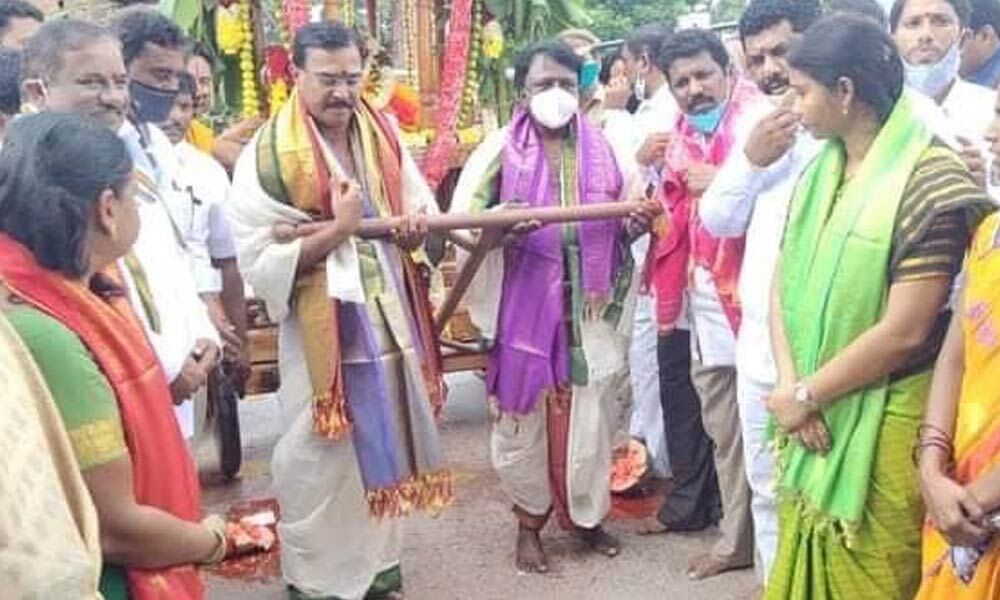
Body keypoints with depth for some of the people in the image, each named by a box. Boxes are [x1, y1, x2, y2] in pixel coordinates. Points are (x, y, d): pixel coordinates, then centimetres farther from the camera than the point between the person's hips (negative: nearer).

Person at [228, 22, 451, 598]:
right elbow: (259, 261, -16)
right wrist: (336, 230, -23)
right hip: (323, 333, -5)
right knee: (319, 461, 5)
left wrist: (416, 227, -11)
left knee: (385, 447, 16)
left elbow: (425, 212, 13)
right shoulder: (268, 156, -11)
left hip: (391, 323, 5)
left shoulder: (384, 138, 5)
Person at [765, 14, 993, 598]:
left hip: (882, 427, -6)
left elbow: (904, 332, -20)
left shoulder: (931, 180, -16)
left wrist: (805, 396, -11)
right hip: (813, 413, 6)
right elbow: (785, 282, 4)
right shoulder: (821, 170, 7)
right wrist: (790, 386, -10)